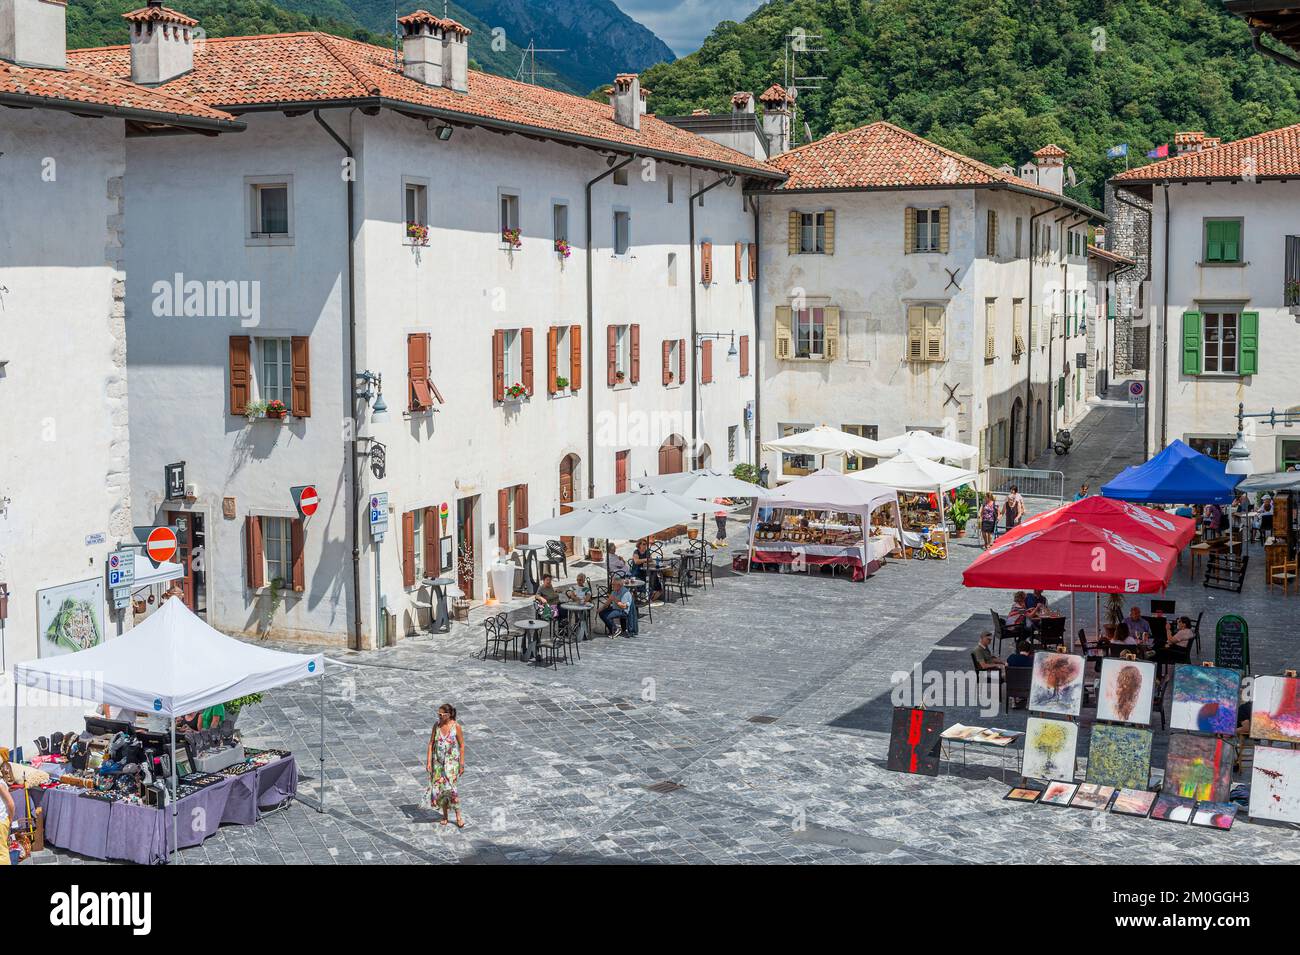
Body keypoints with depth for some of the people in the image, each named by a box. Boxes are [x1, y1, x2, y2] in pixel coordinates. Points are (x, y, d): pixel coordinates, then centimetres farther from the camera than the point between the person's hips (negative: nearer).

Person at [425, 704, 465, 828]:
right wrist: (428, 761, -4)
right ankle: (445, 816, 21)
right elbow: (431, 744, 2)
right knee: (440, 788, 7)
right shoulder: (437, 726, -1)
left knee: (450, 787, -14)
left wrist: (462, 764, -8)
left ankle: (458, 816, -3)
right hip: (438, 761, 4)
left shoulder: (456, 727, -11)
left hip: (452, 761, -4)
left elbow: (462, 746, -6)